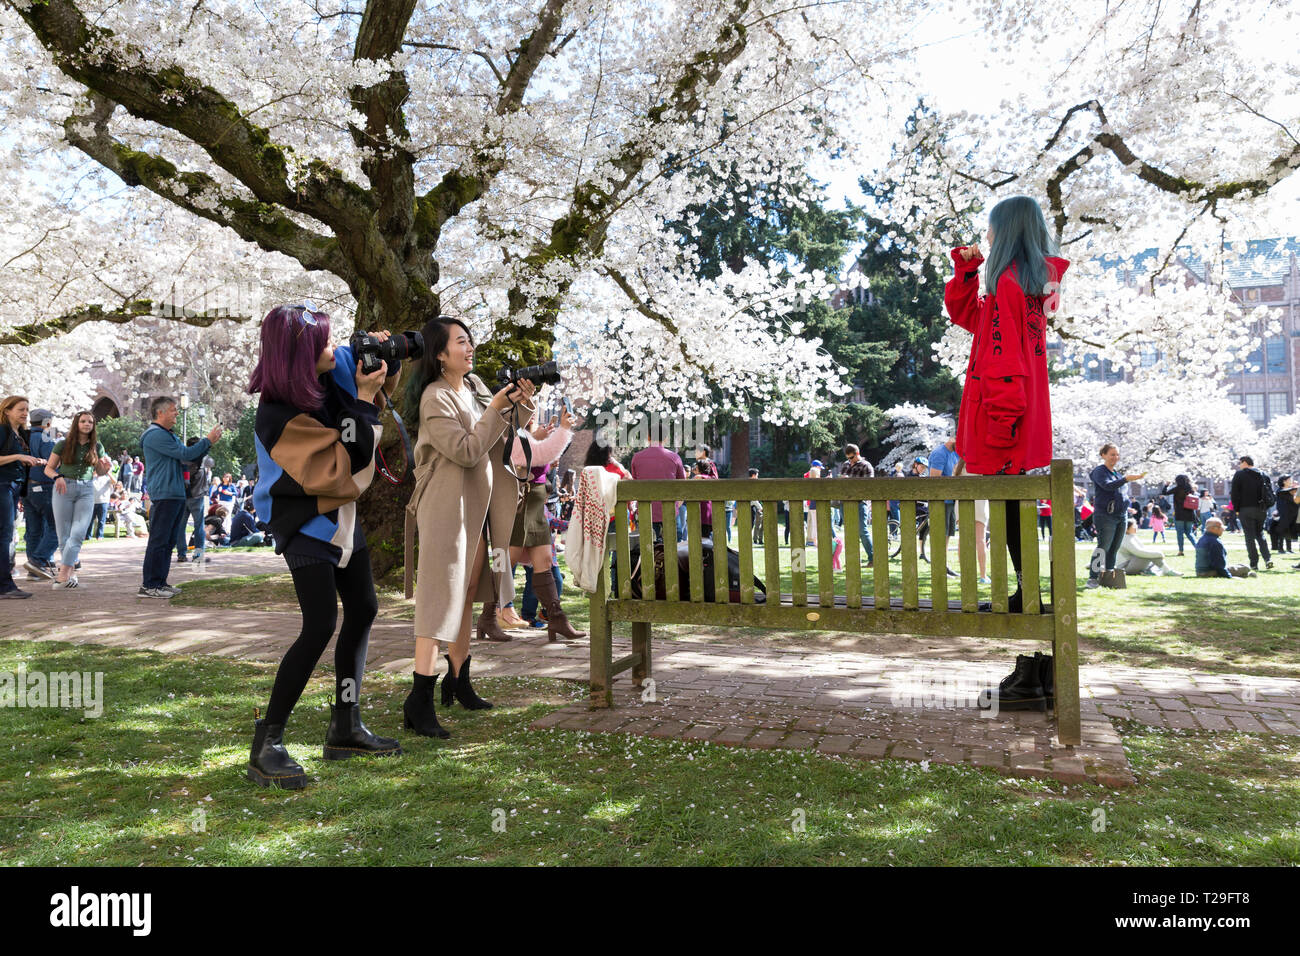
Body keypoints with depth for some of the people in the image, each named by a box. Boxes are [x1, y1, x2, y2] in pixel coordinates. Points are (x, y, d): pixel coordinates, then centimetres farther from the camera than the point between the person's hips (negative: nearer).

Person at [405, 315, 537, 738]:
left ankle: (458, 680, 27)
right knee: (441, 596, -12)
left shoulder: (474, 384, 12)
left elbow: (508, 428, 20)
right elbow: (466, 451, -21)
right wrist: (495, 410, -16)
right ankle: (419, 699, -10)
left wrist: (523, 402, 1)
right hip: (447, 505, -9)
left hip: (478, 504, 9)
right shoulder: (436, 398, -14)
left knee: (467, 591, 14)